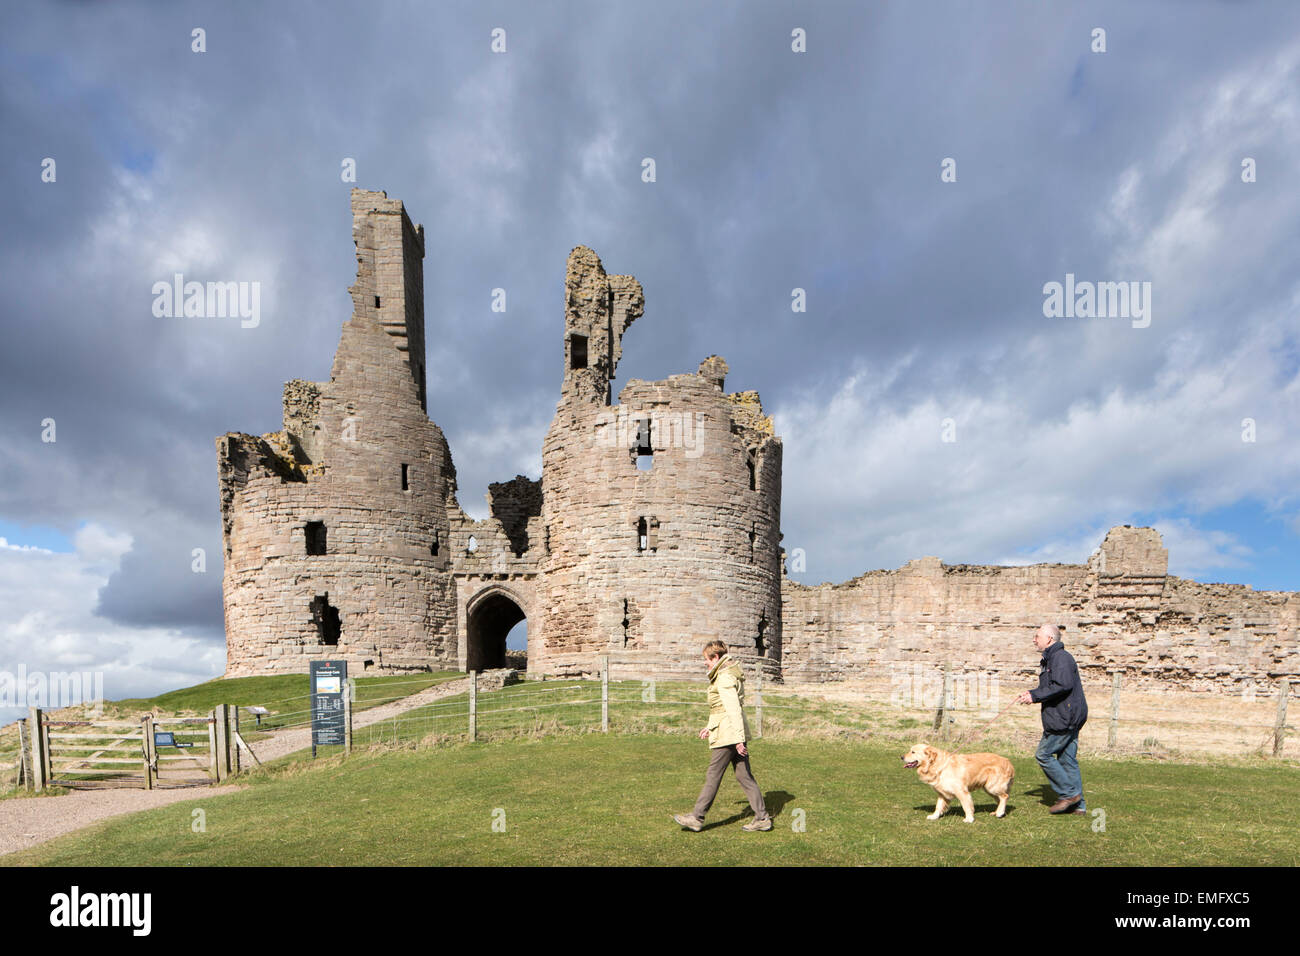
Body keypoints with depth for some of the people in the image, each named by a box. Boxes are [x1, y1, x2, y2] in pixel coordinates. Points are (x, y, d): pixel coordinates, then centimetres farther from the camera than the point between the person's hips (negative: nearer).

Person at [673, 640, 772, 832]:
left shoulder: (724, 678, -16)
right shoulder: (731, 674, 15)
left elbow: (734, 709, -21)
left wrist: (738, 740, -22)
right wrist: (710, 728, 25)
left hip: (728, 736, -10)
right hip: (736, 733, 10)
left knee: (713, 776, 0)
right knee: (744, 776, 11)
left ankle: (696, 818, 9)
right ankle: (762, 818, 12)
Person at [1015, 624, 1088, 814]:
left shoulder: (1061, 657, -15)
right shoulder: (1051, 658, 19)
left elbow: (1063, 685, -26)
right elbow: (1049, 687, 25)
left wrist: (1035, 696, -20)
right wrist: (1031, 693, 9)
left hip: (1064, 718, -10)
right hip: (1068, 718, 10)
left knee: (1044, 754, -6)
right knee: (1067, 759, 11)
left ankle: (1069, 793, -1)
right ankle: (1078, 804, 15)